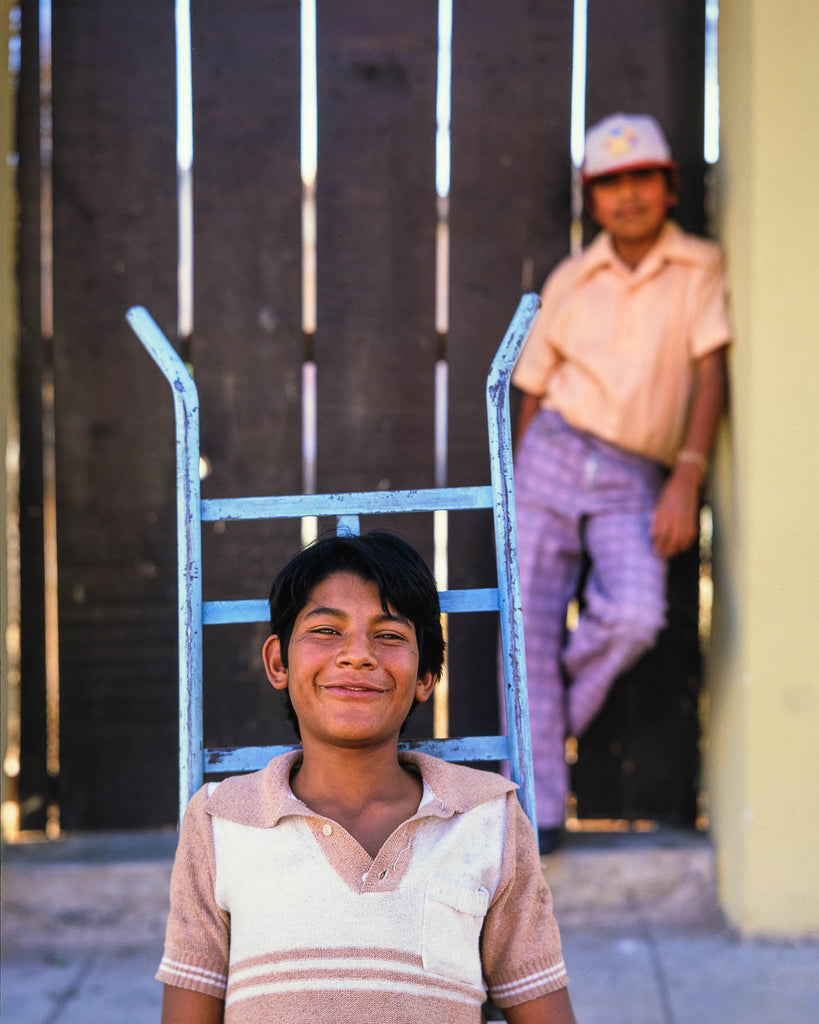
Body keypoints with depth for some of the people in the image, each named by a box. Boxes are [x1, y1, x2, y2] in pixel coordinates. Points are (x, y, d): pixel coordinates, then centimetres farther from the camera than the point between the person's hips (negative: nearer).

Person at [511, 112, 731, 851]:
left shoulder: (702, 269, 1)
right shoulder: (569, 281, 9)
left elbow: (711, 374, -7)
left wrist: (687, 481, -17)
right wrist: (512, 500, 14)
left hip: (633, 483, -2)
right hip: (553, 459, 3)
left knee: (636, 617, -25)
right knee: (531, 627, -5)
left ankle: (555, 720, 6)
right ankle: (539, 809, 3)